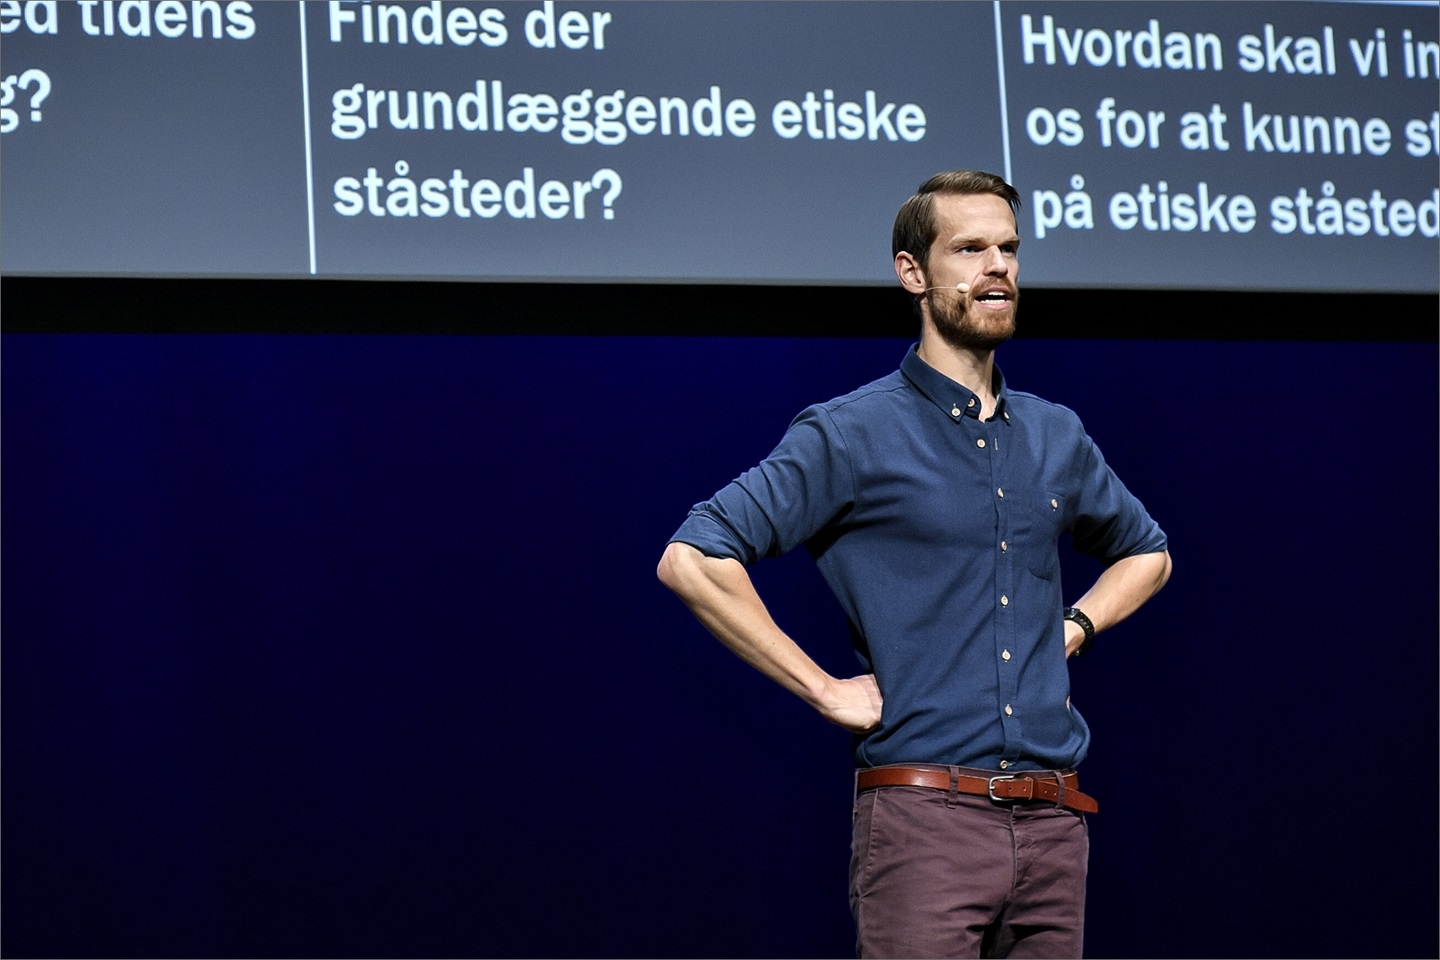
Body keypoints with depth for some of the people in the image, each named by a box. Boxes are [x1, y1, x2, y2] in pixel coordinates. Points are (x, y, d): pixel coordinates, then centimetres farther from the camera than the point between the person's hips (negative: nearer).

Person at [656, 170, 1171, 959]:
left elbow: (1145, 552, 34)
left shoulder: (1057, 437, 14)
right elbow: (692, 560, -12)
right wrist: (824, 690, -10)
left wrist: (1074, 627, 14)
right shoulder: (853, 435, -4)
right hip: (923, 813, -6)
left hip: (1053, 826, 6)